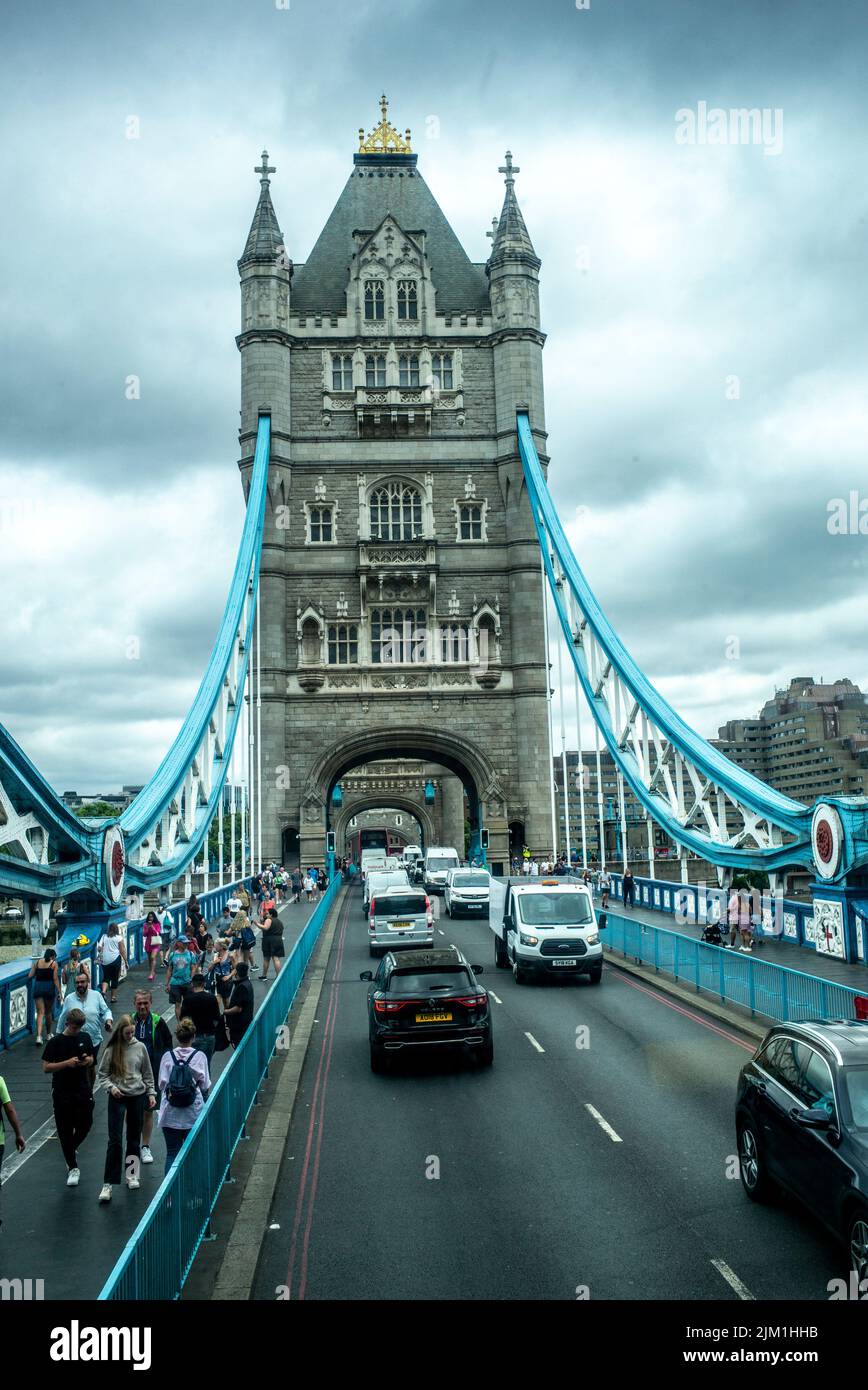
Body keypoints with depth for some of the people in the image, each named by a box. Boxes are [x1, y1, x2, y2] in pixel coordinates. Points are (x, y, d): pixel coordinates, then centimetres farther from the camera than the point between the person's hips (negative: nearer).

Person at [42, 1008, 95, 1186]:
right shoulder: (55, 1042, -9)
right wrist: (67, 1063, -22)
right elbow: (46, 1067, -9)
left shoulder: (85, 1038, 3)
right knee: (65, 1130, 2)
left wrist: (87, 1060, -9)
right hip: (62, 1093, -3)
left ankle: (72, 1149, 36)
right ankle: (73, 1168, 15)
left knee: (85, 1124, 5)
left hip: (83, 1091, 3)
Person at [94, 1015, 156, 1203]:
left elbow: (147, 1073, 8)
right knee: (115, 1140, -6)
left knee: (134, 1138, 11)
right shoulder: (111, 1049, -6)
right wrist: (111, 1087, -17)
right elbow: (101, 1074, 0)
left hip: (138, 1096, 2)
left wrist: (151, 1093, 7)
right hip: (118, 1097, -2)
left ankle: (132, 1175, 26)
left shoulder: (140, 1047, 0)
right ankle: (108, 1184, -3)